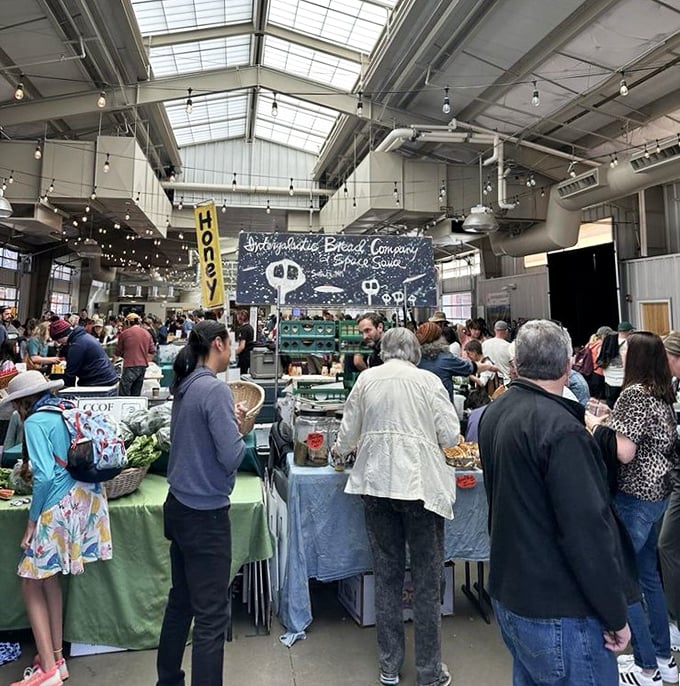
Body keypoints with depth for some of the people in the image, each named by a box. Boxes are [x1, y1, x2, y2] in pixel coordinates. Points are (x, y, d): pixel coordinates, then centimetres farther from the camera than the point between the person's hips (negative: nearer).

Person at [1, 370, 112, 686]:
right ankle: (55, 657, 28)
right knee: (47, 576, 20)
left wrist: (32, 520, -8)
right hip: (86, 497, 8)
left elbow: (45, 476, -18)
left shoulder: (35, 422, -10)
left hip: (61, 504, -8)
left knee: (31, 582, 8)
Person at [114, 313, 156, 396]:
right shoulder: (147, 333, 11)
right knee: (136, 394, 10)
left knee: (124, 393, -5)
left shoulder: (124, 333, -1)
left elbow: (118, 352, 8)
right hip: (143, 366, 6)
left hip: (130, 366, -5)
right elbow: (152, 352, 11)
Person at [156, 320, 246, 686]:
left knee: (181, 600, 23)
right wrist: (238, 426, -4)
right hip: (205, 513, -9)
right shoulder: (215, 389, -19)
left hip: (179, 506, 9)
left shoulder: (185, 386, 6)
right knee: (211, 615, 3)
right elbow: (231, 457, -21)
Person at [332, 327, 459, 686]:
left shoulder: (366, 379, 1)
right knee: (427, 580, 11)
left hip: (376, 484, 3)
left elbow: (348, 431, 9)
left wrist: (339, 449, 31)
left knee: (386, 576, 16)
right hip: (419, 484, -3)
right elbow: (450, 435, -5)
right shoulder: (428, 380, -7)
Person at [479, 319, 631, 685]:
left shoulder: (494, 412, 3)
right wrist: (616, 616, -10)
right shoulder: (561, 428, -24)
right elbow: (587, 529, -23)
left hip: (508, 594, 8)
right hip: (558, 613, -8)